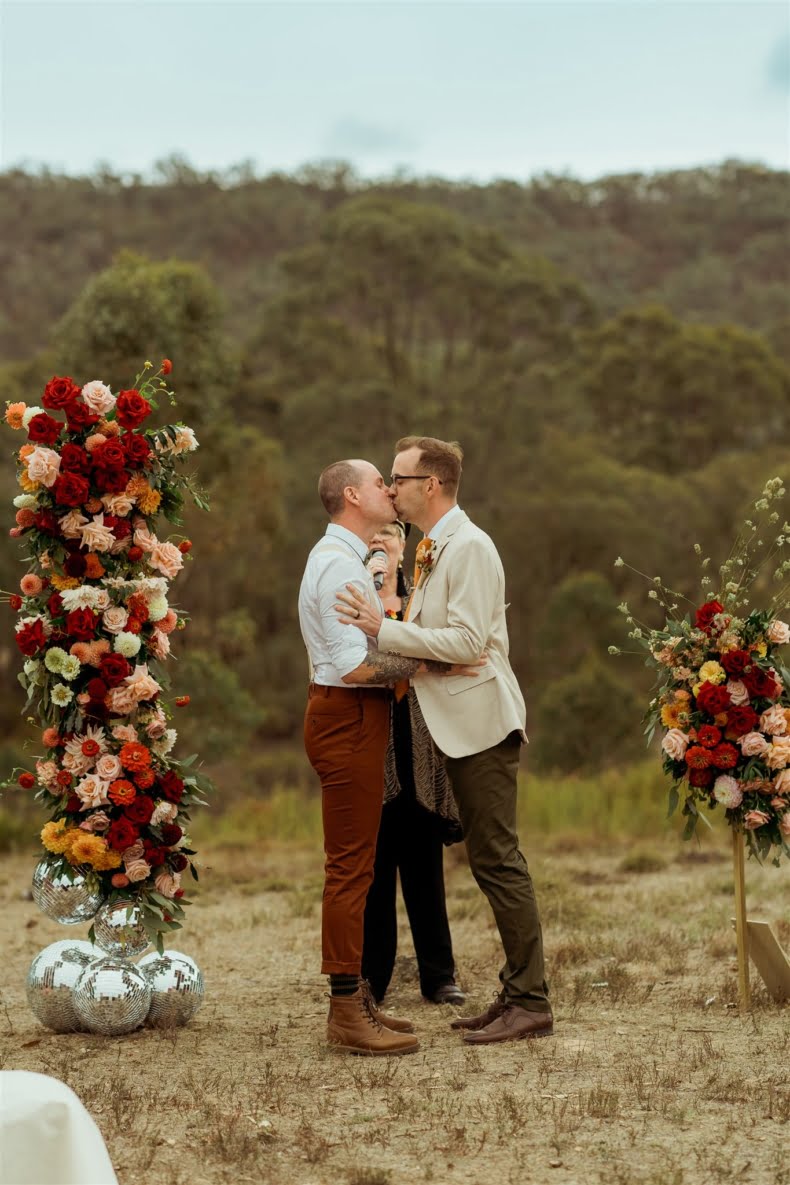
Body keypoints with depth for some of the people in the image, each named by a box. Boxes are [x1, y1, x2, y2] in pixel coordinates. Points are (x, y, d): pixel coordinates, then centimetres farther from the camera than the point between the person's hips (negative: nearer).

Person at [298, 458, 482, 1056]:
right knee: (350, 866, -9)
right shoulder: (339, 564, -16)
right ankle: (348, 1012, -7)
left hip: (355, 719, 11)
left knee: (356, 865, 14)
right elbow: (354, 665, -24)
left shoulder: (347, 560, 19)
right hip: (347, 720, -11)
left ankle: (354, 998, 20)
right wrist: (427, 665, -22)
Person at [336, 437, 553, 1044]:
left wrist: (385, 630, -21)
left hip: (482, 721, -10)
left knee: (498, 860, -8)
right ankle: (518, 993, 16)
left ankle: (531, 1002, -5)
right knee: (491, 862, 11)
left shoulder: (470, 547, -13)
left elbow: (468, 641, -21)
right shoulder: (436, 550, 18)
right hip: (459, 726, 10)